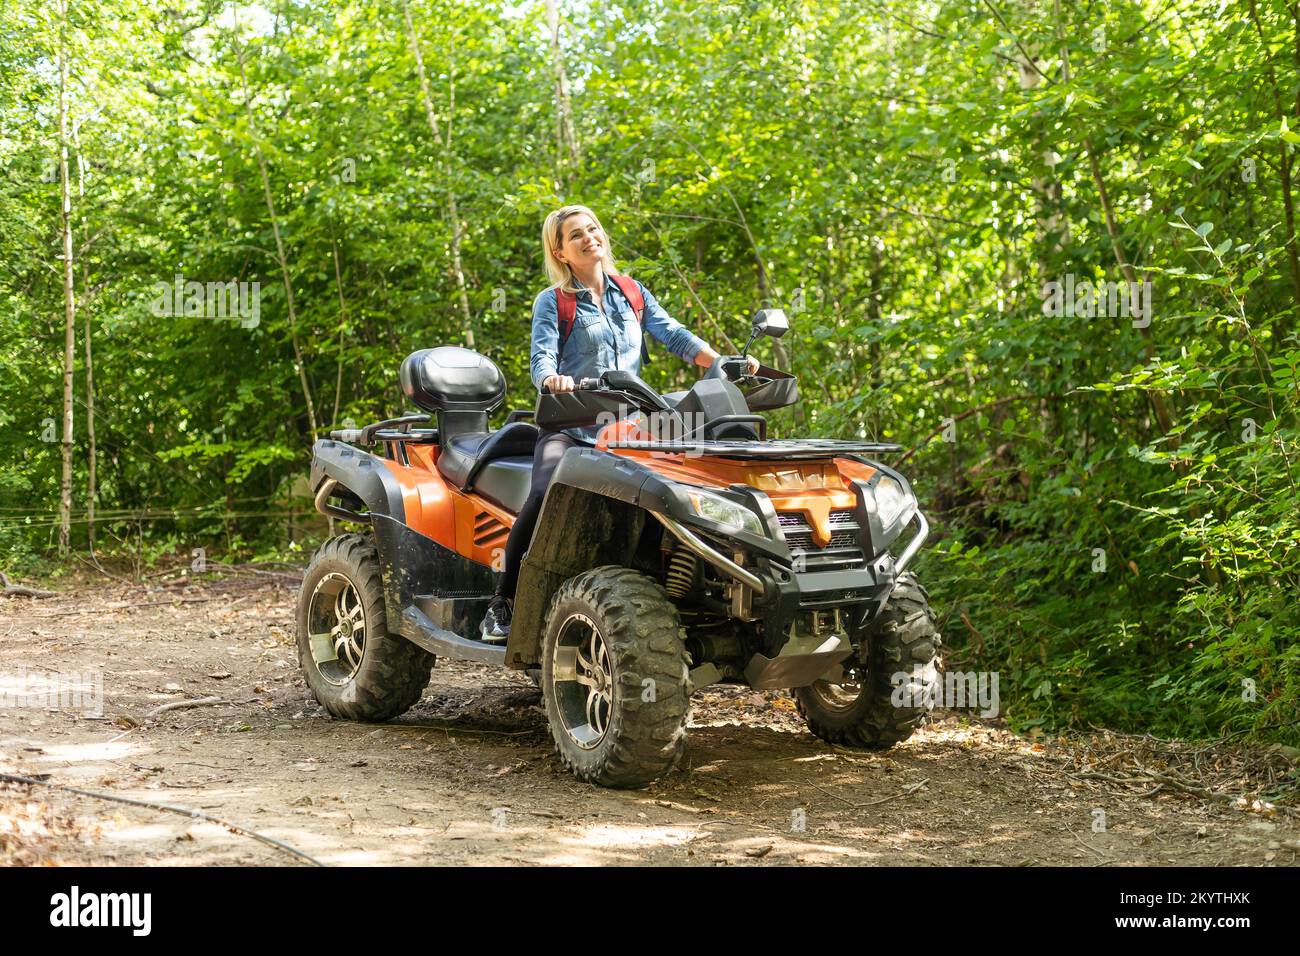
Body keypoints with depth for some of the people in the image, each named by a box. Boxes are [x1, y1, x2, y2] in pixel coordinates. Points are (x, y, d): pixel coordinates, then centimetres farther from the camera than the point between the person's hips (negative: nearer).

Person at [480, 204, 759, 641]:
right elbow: (542, 357, -9)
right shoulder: (553, 301, 5)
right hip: (569, 425, -4)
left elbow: (674, 334, 7)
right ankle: (503, 604, -17)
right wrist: (552, 379, -33)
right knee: (545, 495, -29)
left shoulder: (632, 293, 17)